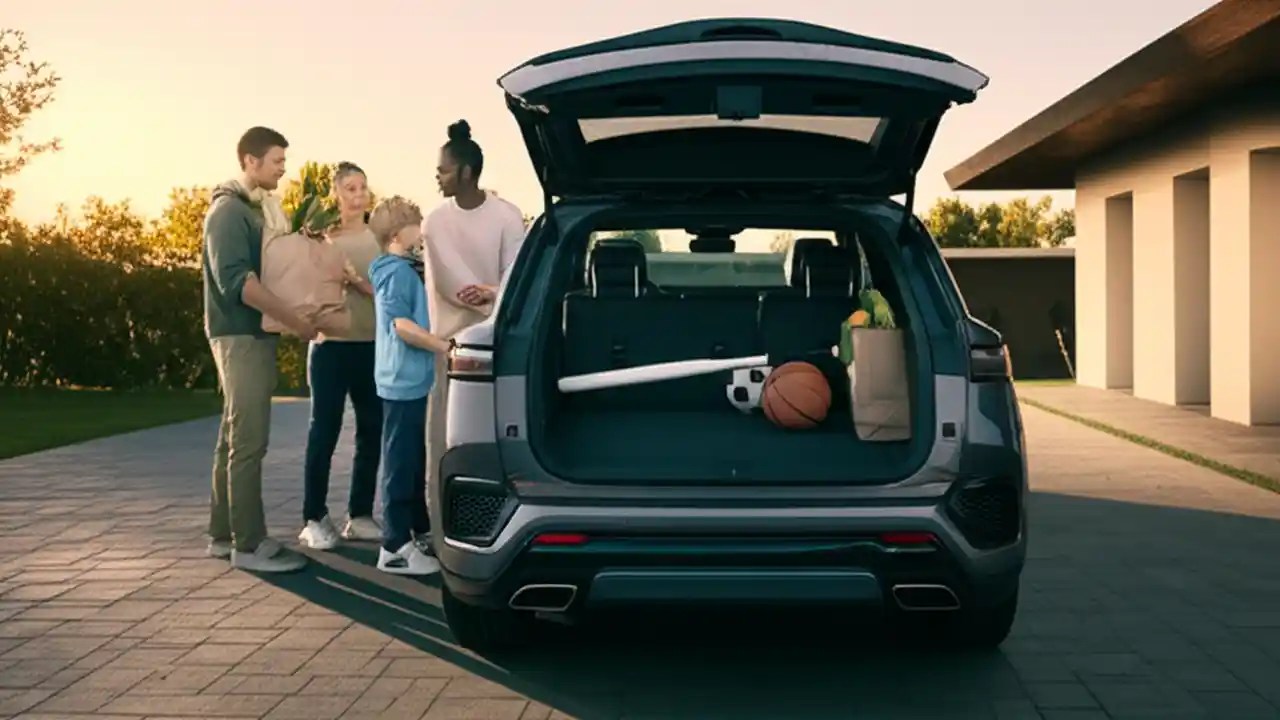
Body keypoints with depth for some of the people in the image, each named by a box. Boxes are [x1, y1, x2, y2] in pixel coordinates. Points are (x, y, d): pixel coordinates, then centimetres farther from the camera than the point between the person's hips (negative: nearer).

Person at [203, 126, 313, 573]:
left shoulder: (261, 209, 16)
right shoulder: (228, 210, -12)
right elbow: (235, 280, -23)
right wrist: (295, 320, -24)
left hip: (257, 334, 9)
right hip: (239, 335, -9)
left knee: (235, 437, 12)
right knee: (248, 441, -9)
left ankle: (223, 534, 18)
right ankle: (249, 544, -7)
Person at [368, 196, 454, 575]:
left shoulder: (397, 270, 15)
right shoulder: (398, 272, -15)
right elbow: (403, 326, -23)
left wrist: (437, 343, 20)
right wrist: (445, 346, -18)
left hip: (408, 380, 10)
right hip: (404, 381, -10)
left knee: (414, 462, 17)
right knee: (401, 463, -6)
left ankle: (419, 532, 27)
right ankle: (395, 547, -1)